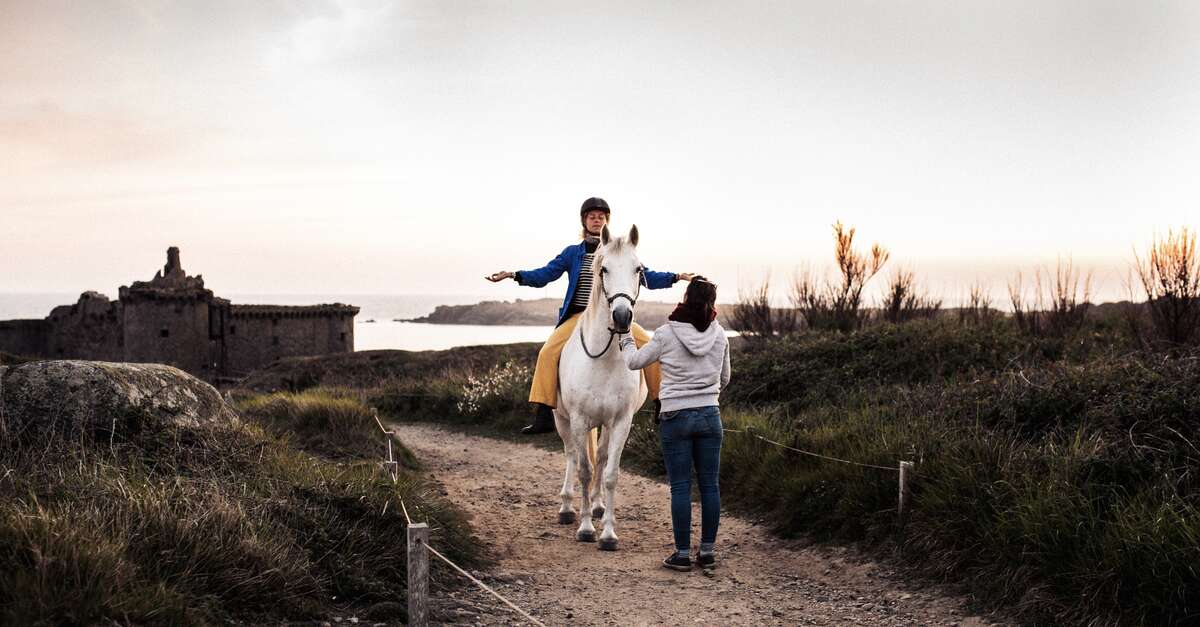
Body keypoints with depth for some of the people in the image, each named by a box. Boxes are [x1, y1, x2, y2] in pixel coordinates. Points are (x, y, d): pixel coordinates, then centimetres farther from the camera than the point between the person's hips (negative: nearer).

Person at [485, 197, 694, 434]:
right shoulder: (572, 253, 10)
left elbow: (649, 278, 13)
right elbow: (544, 275, 6)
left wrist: (676, 277, 1)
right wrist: (514, 275, -7)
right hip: (578, 316, -1)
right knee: (548, 352, -23)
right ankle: (543, 416, -22)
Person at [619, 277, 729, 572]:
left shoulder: (666, 334, -10)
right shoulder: (719, 336, 1)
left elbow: (634, 362, 4)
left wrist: (626, 339, 23)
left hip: (676, 417, -3)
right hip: (710, 415, 3)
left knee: (681, 487, 2)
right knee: (709, 485, 8)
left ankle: (683, 553, 5)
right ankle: (708, 550, 13)